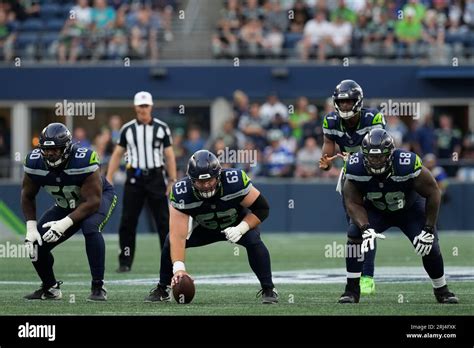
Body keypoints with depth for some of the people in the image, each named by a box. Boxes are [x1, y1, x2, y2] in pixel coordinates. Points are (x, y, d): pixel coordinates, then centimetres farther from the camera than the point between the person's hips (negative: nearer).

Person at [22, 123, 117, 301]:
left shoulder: (83, 161, -36)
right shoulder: (35, 162, -21)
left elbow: (93, 201, -34)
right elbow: (28, 196, -4)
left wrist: (65, 223, -41)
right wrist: (31, 228, -17)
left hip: (100, 198, -5)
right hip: (67, 204, 5)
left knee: (90, 228, -36)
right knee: (37, 243, -9)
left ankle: (98, 287, -25)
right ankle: (50, 288, 18)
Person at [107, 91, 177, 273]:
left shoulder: (161, 128, 3)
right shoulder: (127, 128, 6)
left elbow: (169, 155, 3)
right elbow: (117, 155, 9)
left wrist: (172, 180, -4)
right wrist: (108, 179, 2)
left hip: (156, 177, -1)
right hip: (134, 177, 1)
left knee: (163, 220, -2)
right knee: (127, 221, -1)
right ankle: (125, 262, 5)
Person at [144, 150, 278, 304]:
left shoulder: (235, 181, -37)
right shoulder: (181, 192, -34)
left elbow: (262, 208, -23)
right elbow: (178, 235, -39)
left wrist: (241, 228, -38)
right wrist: (178, 267, -50)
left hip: (237, 223, -1)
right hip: (203, 228, 1)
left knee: (253, 240, -30)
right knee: (171, 242, -18)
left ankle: (268, 289, -13)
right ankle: (162, 289, 5)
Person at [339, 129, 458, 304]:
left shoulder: (407, 165, -37)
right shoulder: (356, 168, -31)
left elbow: (433, 193, -24)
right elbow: (353, 203, -21)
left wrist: (429, 229, -23)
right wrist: (366, 229, -38)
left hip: (410, 209, -1)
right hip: (375, 209, 1)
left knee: (429, 246, -14)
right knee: (354, 235, -22)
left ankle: (442, 290, 12)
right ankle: (352, 289, -9)